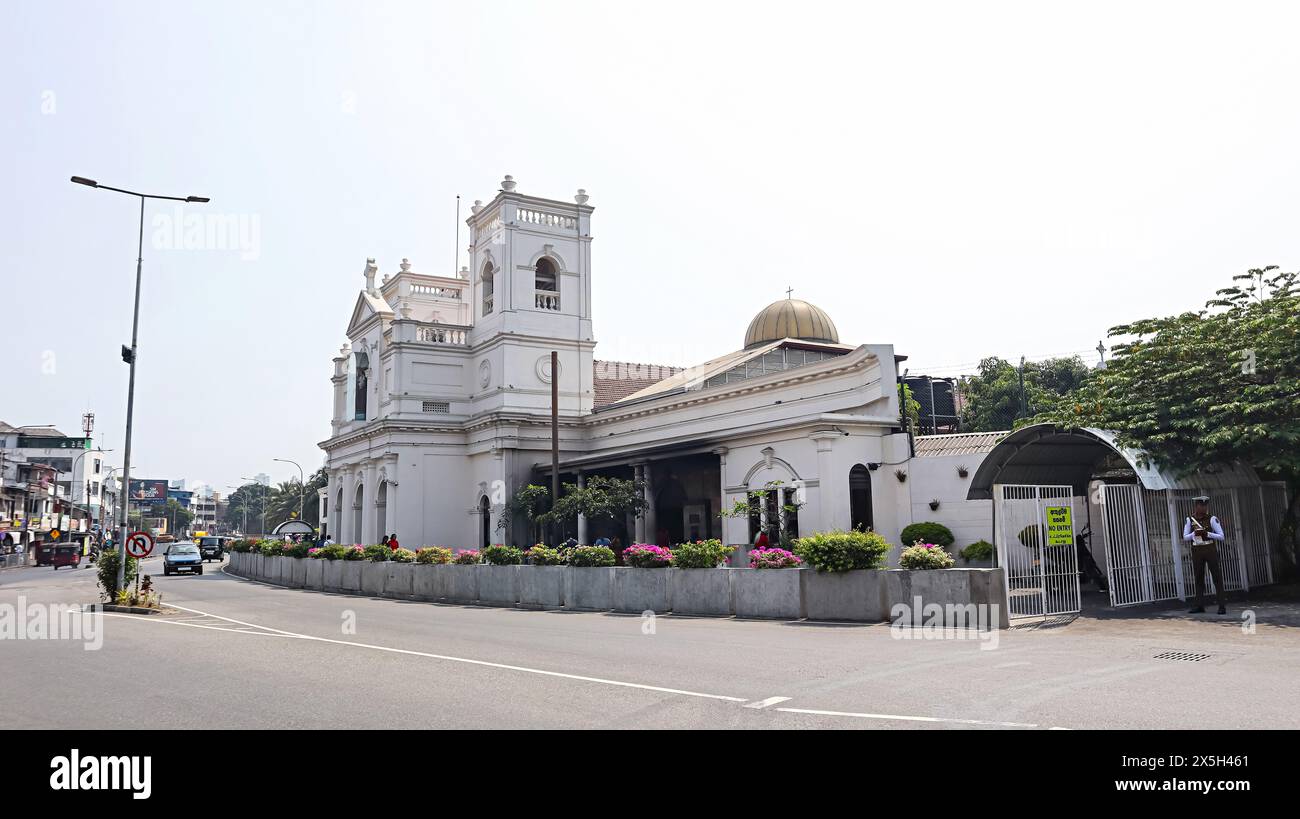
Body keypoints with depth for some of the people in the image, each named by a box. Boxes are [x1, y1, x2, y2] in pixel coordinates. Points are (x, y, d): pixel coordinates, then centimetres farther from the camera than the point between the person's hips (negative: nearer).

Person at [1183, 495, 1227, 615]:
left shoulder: (1212, 519, -2)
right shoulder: (1189, 520, 4)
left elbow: (1221, 537, -5)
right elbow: (1185, 538, 5)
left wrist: (1208, 534, -19)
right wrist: (1194, 533, -14)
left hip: (1211, 550, -2)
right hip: (1197, 552, 2)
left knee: (1217, 577, -2)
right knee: (1199, 578, 7)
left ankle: (1222, 606, 1)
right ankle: (1199, 606, 12)